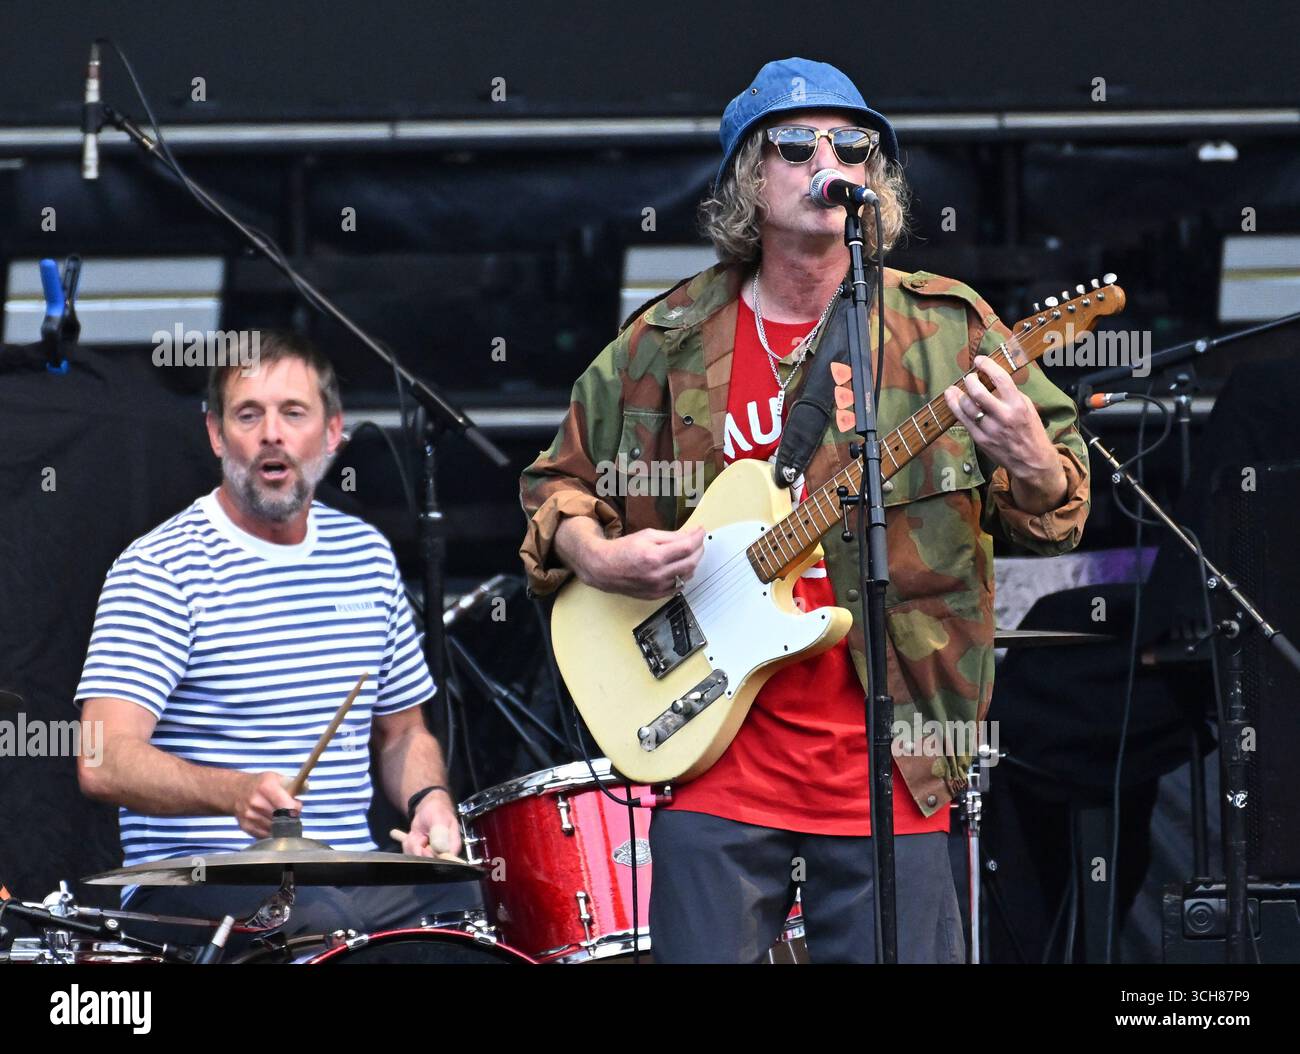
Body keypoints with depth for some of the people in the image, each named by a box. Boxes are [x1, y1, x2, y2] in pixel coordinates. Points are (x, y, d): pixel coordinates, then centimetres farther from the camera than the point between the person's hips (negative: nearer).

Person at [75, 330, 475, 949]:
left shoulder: (366, 556, 14)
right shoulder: (159, 568, -6)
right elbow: (104, 763, -17)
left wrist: (429, 801, 3)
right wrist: (237, 793, -34)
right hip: (191, 884, -5)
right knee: (321, 921, -35)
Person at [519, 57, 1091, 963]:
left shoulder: (944, 329, 4)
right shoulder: (666, 345, 8)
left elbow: (1058, 513, 2)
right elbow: (560, 479, 18)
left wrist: (1030, 465, -21)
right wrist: (592, 551, -3)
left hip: (890, 774, -1)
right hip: (716, 759, 1)